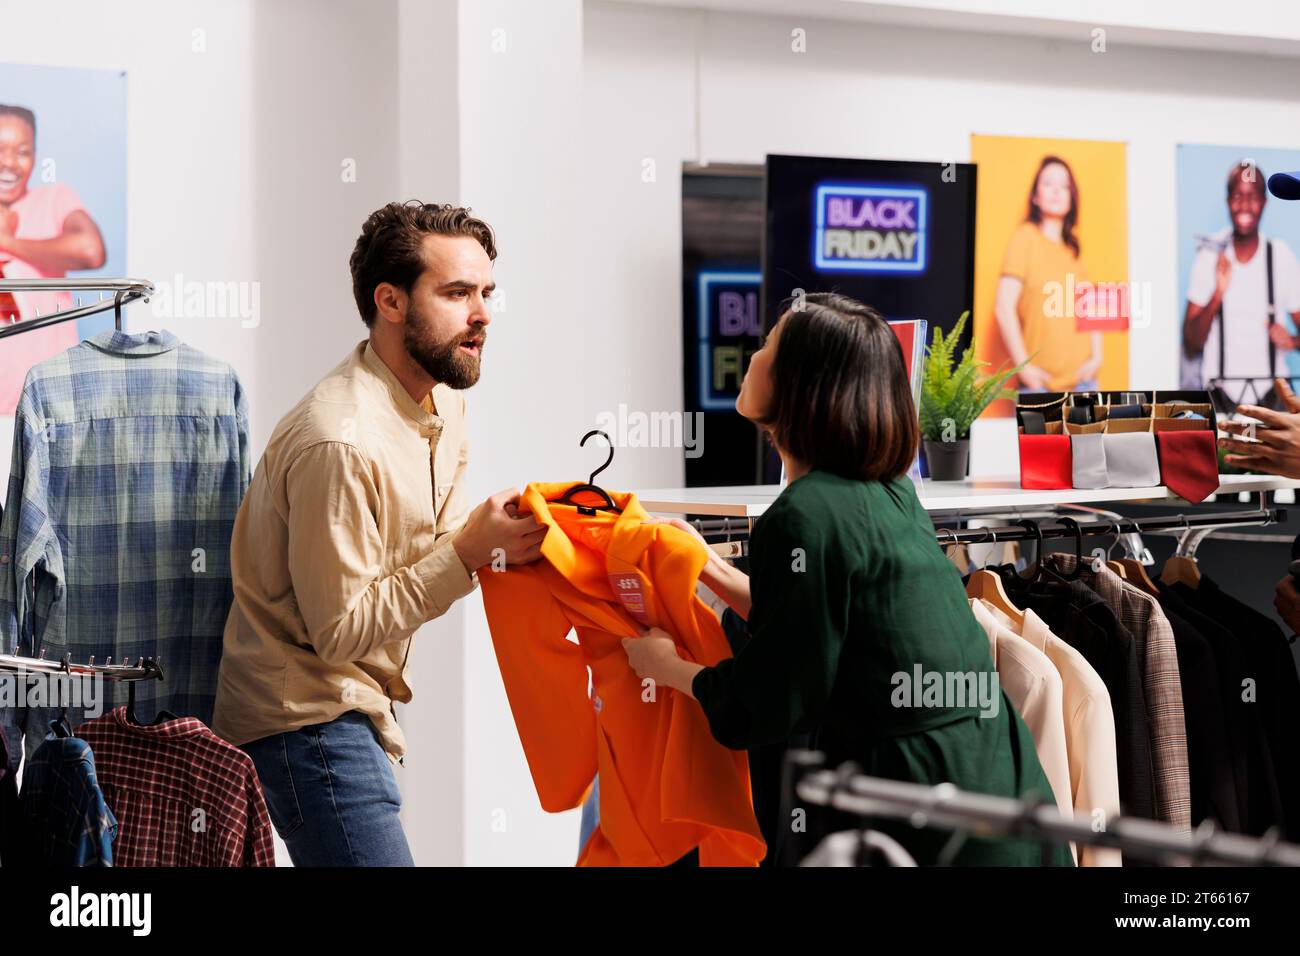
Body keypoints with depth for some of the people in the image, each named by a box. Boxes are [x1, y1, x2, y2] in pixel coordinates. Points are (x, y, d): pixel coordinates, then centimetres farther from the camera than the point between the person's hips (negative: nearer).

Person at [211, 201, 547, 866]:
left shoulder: (444, 402, 7)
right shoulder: (340, 443, -24)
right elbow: (340, 631, -21)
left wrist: (502, 530, -4)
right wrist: (469, 552, -23)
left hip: (358, 709, 10)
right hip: (307, 718, -10)